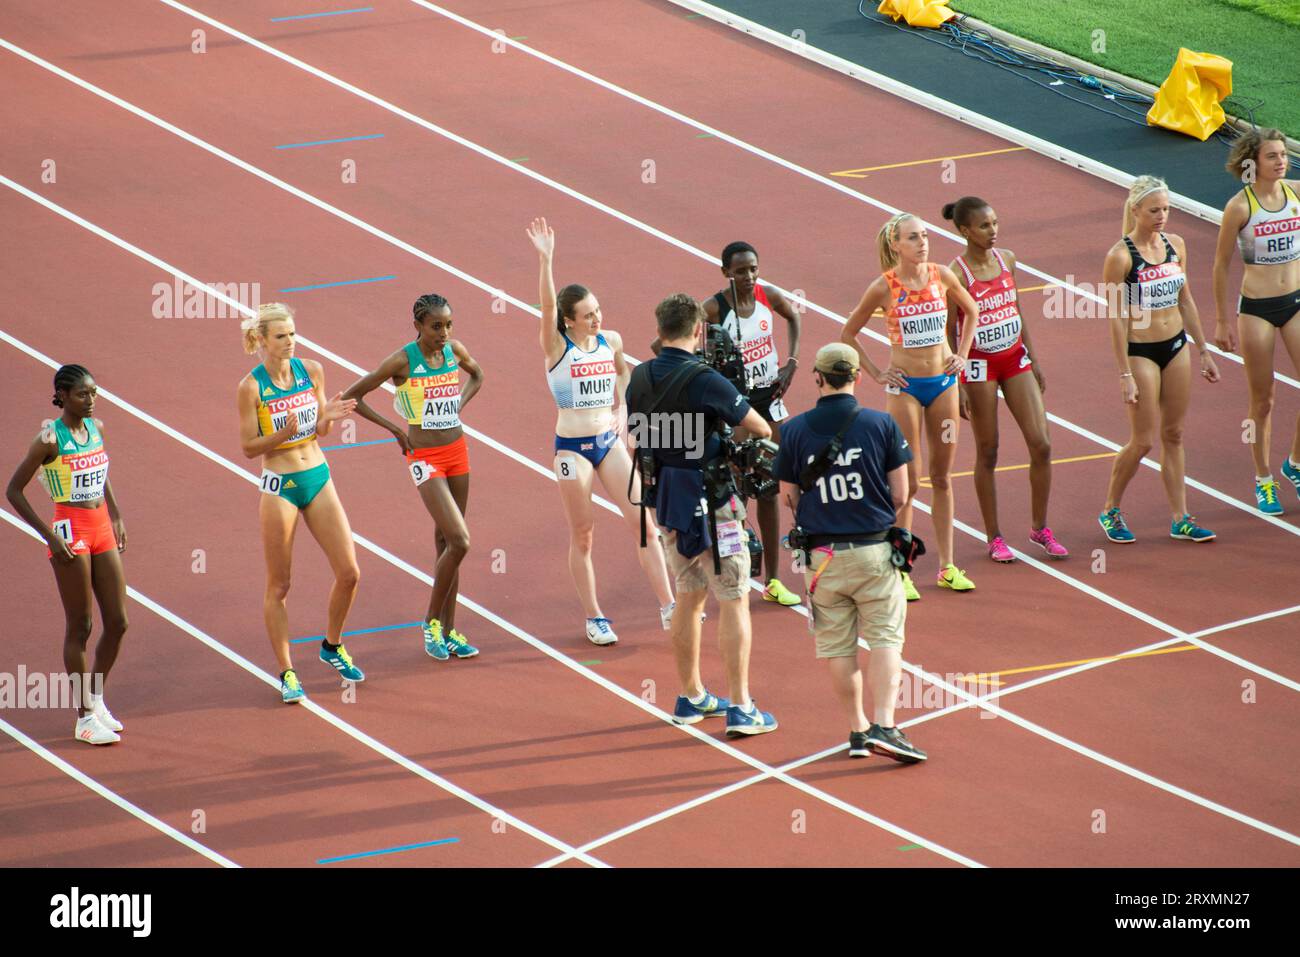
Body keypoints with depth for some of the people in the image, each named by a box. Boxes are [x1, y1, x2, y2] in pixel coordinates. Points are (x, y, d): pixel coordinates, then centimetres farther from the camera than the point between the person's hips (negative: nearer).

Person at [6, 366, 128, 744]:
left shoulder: (96, 428, 6)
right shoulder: (50, 438, -14)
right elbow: (13, 490, -12)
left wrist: (116, 518, 15)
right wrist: (49, 536, -15)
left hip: (102, 529, 7)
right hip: (70, 533, -7)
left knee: (117, 622, 8)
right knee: (80, 627, -1)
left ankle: (96, 698, 27)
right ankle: (85, 718, 7)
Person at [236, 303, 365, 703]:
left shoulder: (311, 370, 0)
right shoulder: (251, 387, -12)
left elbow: (320, 430, 8)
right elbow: (249, 447, -9)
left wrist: (329, 416, -13)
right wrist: (283, 433, -25)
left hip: (318, 478, 4)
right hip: (279, 488, -4)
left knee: (348, 573, 4)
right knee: (278, 586, 2)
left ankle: (332, 646, 28)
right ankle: (286, 673, 12)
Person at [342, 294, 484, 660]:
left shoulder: (454, 350, 1)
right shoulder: (402, 361, -15)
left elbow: (476, 375, 24)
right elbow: (352, 397, -9)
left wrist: (457, 407, 8)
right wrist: (395, 429, -8)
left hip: (457, 450, 6)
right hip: (425, 459, -6)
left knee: (446, 542, 10)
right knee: (459, 541, -15)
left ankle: (447, 632, 16)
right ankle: (432, 620, 3)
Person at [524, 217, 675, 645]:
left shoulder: (612, 341, 2)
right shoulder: (556, 348, -11)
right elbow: (547, 305, -29)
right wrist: (545, 260, -40)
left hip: (609, 441, 4)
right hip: (572, 445, -4)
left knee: (643, 521, -2)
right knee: (582, 534, 4)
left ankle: (668, 607, 1)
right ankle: (594, 618, 14)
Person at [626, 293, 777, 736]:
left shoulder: (640, 378, 2)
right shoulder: (703, 380, -19)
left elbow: (635, 439, 14)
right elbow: (759, 427, -11)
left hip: (665, 499, 7)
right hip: (708, 500, -7)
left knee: (689, 597, 20)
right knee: (734, 600, -1)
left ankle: (691, 698, 29)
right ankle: (740, 708, -3)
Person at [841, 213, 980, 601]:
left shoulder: (941, 276, -2)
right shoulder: (883, 288, -11)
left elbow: (972, 310, 17)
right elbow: (848, 334, 0)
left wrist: (962, 354, 8)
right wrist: (876, 374, -3)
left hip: (943, 381, 4)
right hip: (905, 387, -4)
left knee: (942, 477, 10)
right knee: (907, 483, -3)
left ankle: (947, 567, 16)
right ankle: (900, 572, 5)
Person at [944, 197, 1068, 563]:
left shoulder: (1007, 259, 2)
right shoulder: (956, 274, -14)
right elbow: (949, 333, -11)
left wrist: (1033, 361, 14)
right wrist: (957, 385, -13)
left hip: (1015, 359, 5)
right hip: (979, 366, -5)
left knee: (1041, 445, 1)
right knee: (987, 453, 4)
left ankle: (1040, 528, 16)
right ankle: (994, 537, 15)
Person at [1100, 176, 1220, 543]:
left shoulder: (1175, 245, 3)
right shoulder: (1120, 256, -15)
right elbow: (1117, 318, -14)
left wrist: (1204, 351, 15)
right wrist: (1125, 374, -15)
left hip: (1176, 347, 6)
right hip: (1140, 351, -6)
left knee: (1173, 435, 10)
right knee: (1143, 441, -2)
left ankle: (1180, 519, 15)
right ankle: (1110, 511, 17)